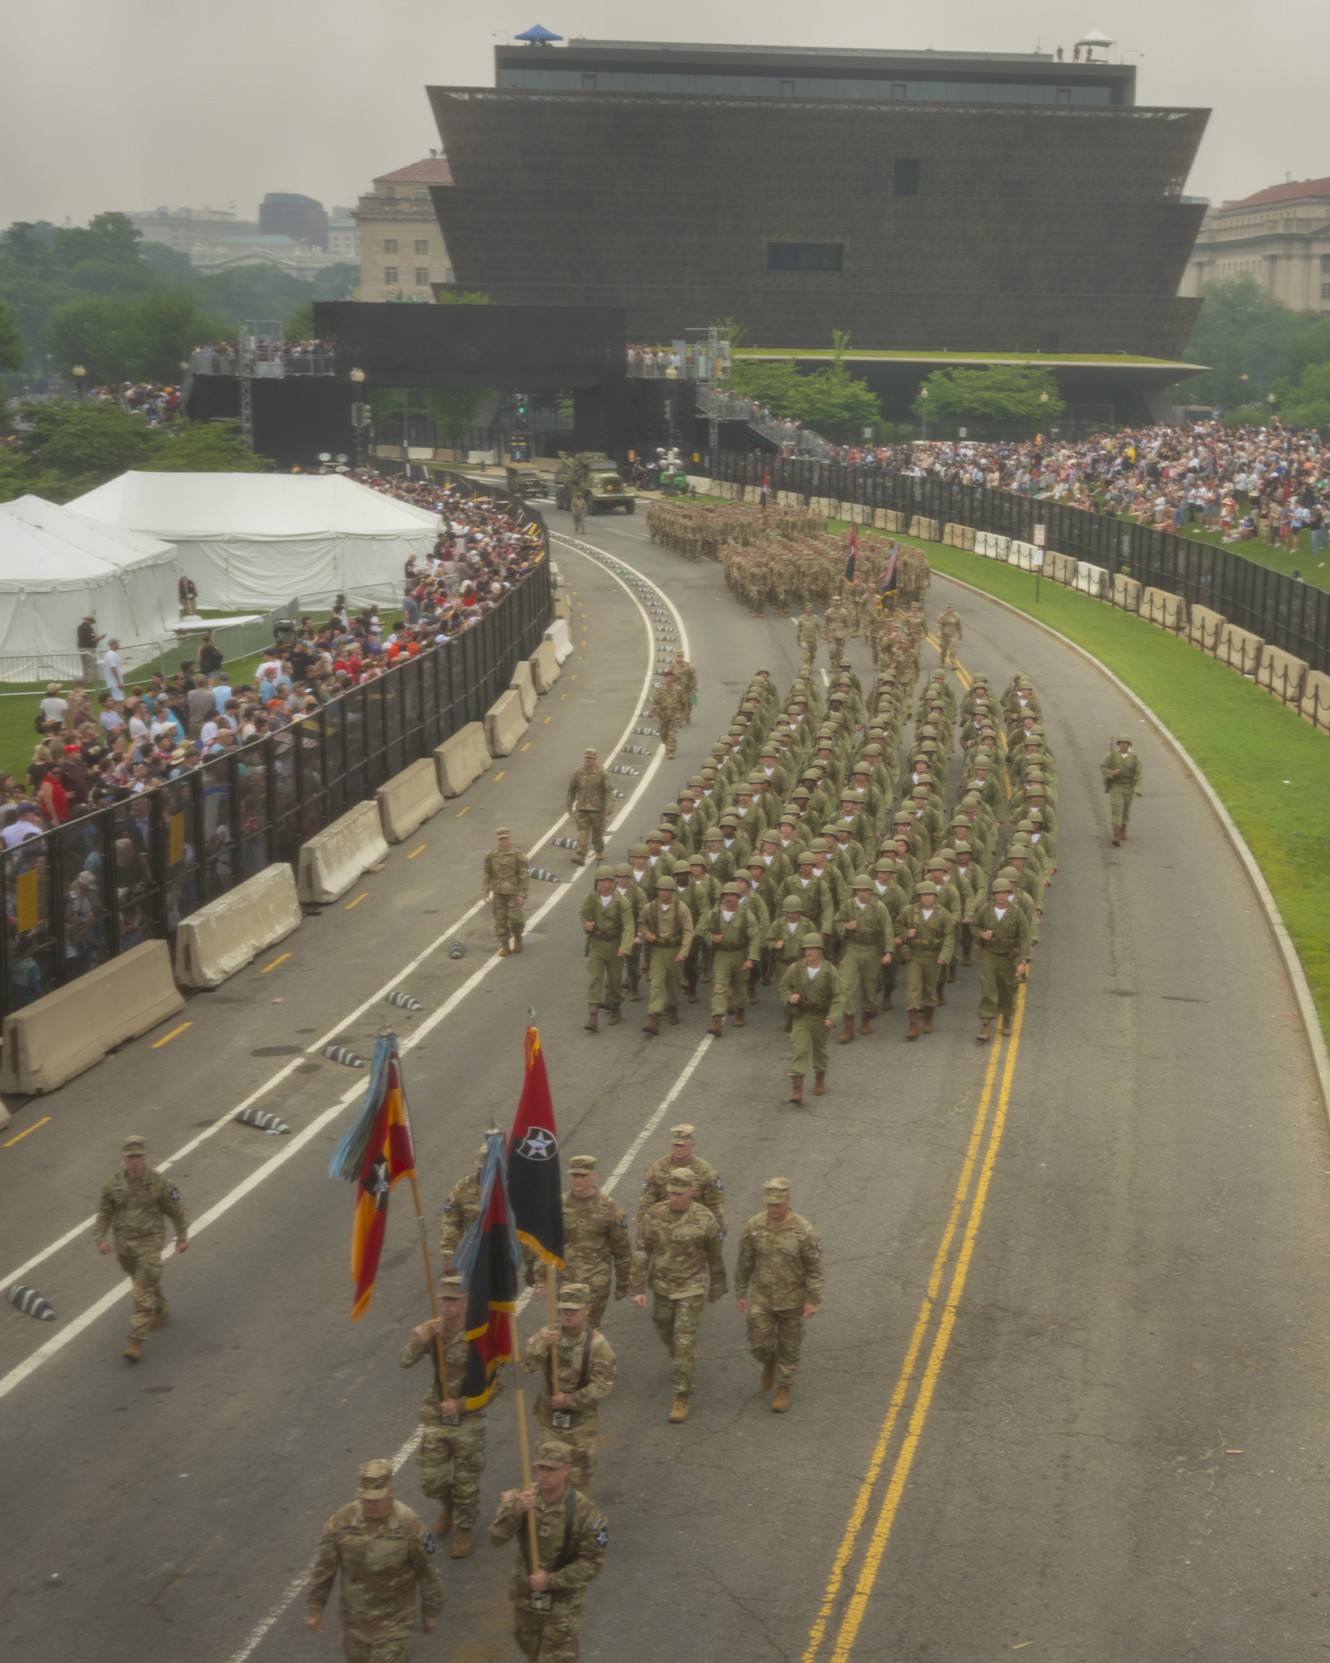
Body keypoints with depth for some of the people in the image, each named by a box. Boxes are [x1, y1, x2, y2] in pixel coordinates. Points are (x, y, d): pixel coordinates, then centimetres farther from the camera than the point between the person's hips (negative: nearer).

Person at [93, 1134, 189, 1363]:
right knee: (144, 1282, 25)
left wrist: (182, 1237, 4)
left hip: (149, 1244, -4)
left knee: (143, 1293, -8)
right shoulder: (113, 1184, -8)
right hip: (123, 1244, 4)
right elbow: (104, 1213, 1)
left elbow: (176, 1211, -3)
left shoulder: (159, 1183, -15)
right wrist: (99, 1239, -12)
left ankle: (136, 1341, -6)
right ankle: (161, 1310, 52)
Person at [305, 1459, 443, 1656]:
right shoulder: (342, 1521, -15)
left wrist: (431, 1613, 1)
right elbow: (323, 1568, -4)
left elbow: (427, 1573, -8)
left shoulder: (408, 1525, -21)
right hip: (354, 1616, 3)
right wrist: (314, 1608, 1)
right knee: (358, 1658, 20)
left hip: (393, 1620, -3)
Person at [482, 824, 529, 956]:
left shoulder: (518, 855, -11)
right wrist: (485, 891, 0)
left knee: (515, 918, -5)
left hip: (514, 893, -3)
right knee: (500, 920, 5)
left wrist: (522, 894, -13)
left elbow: (524, 876, -10)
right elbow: (487, 874, 7)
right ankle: (504, 946, 17)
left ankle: (517, 937, 25)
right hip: (498, 893, 3)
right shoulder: (491, 855, 0)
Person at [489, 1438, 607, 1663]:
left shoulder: (585, 1511, -21)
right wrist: (516, 1510, -44)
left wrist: (551, 1580, -23)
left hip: (563, 1600, -4)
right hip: (525, 1594, 4)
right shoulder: (519, 1498, -14)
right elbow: (497, 1537, -25)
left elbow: (592, 1561, -16)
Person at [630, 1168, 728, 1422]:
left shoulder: (704, 1219, -14)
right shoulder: (653, 1215, -9)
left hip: (691, 1289, -3)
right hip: (661, 1286, 4)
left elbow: (714, 1257, -1)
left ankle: (682, 1397, 4)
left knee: (685, 1342, -6)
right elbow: (642, 1253, -5)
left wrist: (717, 1288, 8)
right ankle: (680, 1363, 52)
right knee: (665, 1333, 21)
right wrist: (638, 1288, -8)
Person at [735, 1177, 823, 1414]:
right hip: (761, 1298, 2)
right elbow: (744, 1263, 2)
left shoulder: (803, 1230, -15)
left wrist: (813, 1300, -11)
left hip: (792, 1300, -1)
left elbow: (814, 1268, -9)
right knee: (759, 1343, 0)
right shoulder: (753, 1227, -8)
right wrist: (741, 1293, 6)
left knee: (789, 1347, 9)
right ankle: (769, 1363, 34)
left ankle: (783, 1389, 26)